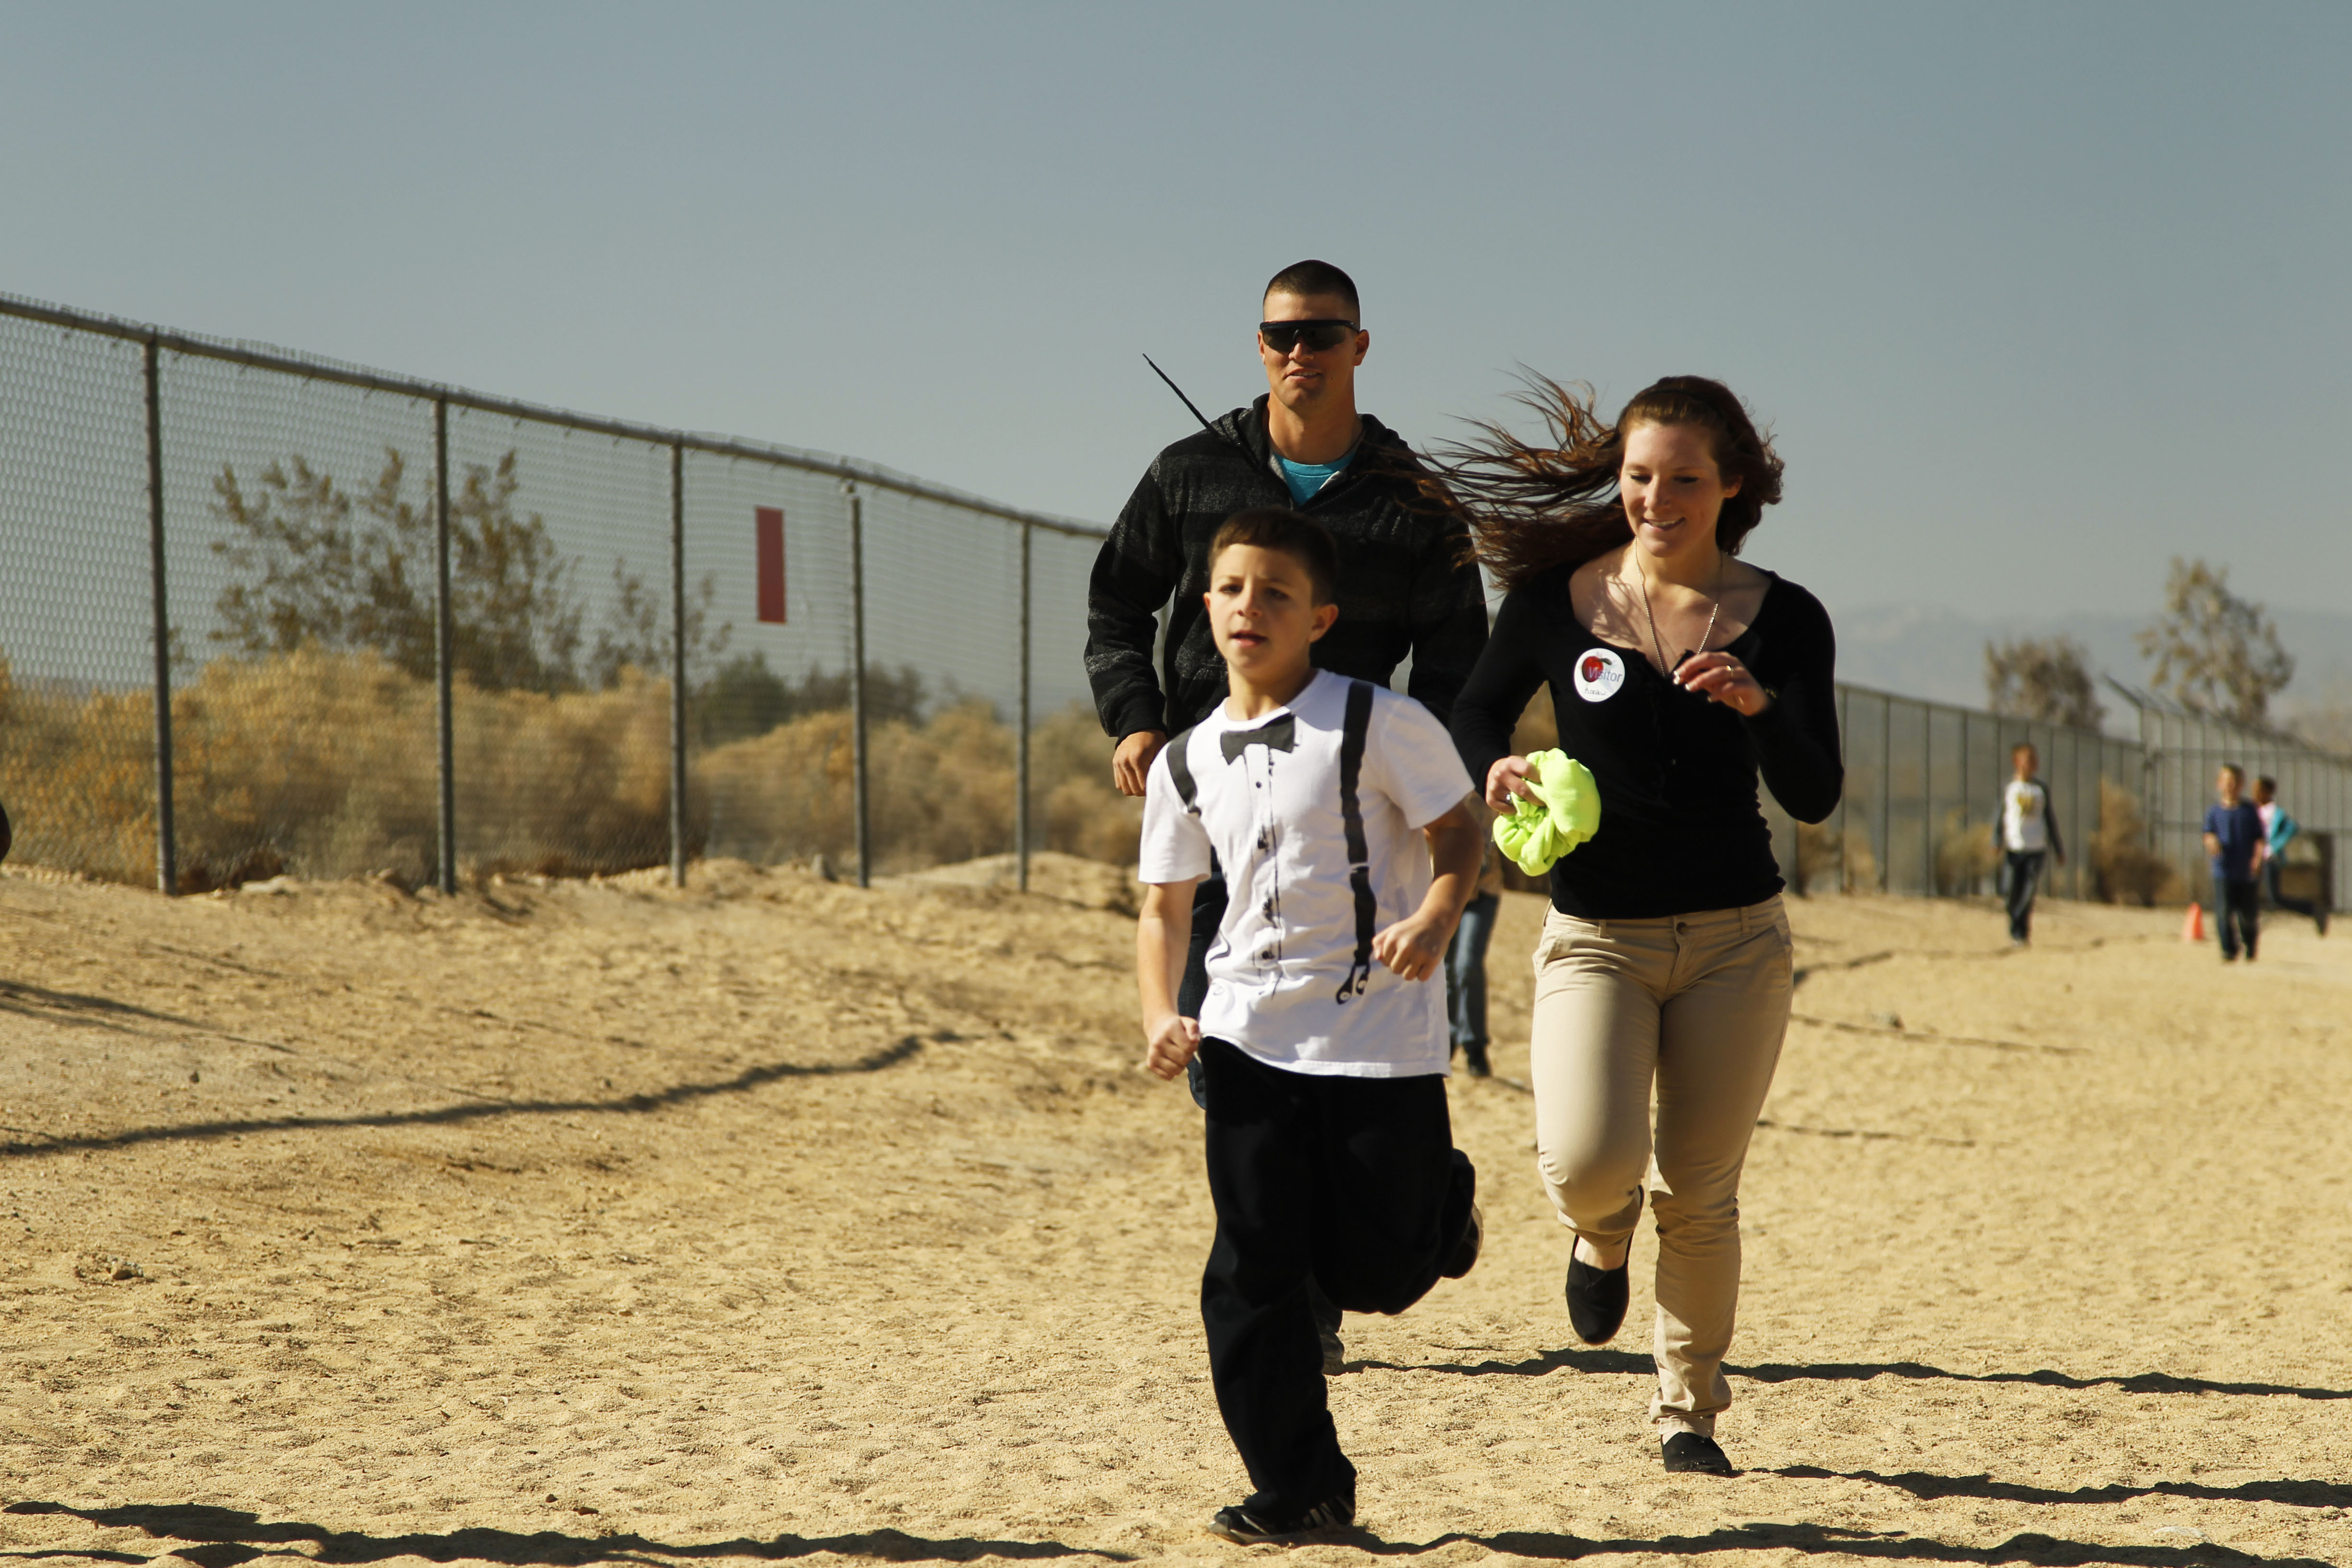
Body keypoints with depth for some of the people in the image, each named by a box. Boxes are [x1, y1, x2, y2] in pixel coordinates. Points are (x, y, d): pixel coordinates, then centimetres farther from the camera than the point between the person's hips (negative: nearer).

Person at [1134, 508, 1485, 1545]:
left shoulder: (1378, 723, -8)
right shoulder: (1185, 764, 7)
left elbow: (1458, 833, -4)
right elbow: (1166, 907, 13)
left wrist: (1437, 920, -23)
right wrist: (1160, 1017, -3)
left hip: (1381, 1029, -4)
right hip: (1248, 1032, 4)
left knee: (1375, 1275, 2)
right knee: (1254, 1273, -2)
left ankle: (1442, 1197, 37)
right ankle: (1299, 1490, 9)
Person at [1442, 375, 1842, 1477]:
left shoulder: (1782, 620, -1)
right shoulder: (1557, 600, -1)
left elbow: (1815, 798, -7)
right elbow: (1474, 712, 12)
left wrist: (1760, 705, -25)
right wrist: (1494, 769, -10)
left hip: (1734, 939, 1)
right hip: (1595, 934, -1)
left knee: (1700, 1197, 3)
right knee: (1588, 1160, -21)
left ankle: (1688, 1410, 25)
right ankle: (1601, 1234, 17)